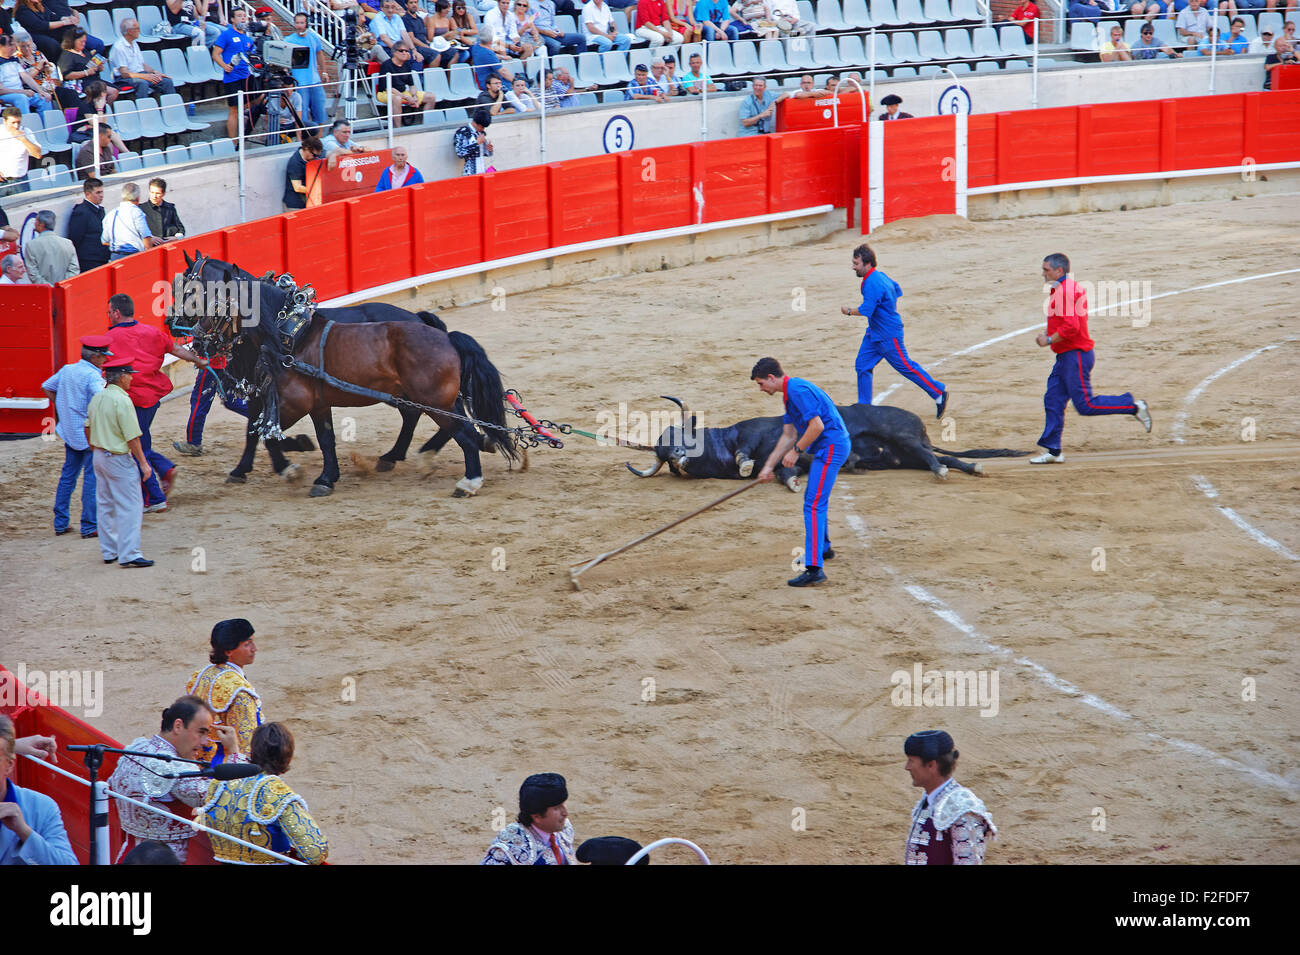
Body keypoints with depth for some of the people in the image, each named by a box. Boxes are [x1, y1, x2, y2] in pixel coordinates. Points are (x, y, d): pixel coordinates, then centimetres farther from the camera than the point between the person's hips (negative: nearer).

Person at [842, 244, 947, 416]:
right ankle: (864, 406, 15)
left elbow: (865, 310, -30)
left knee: (906, 367, -1)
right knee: (862, 366, 9)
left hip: (888, 336, -10)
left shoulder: (873, 284, -25)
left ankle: (939, 393, 10)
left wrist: (848, 311, -14)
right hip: (874, 333, 10)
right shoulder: (880, 276, 6)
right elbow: (897, 290, 21)